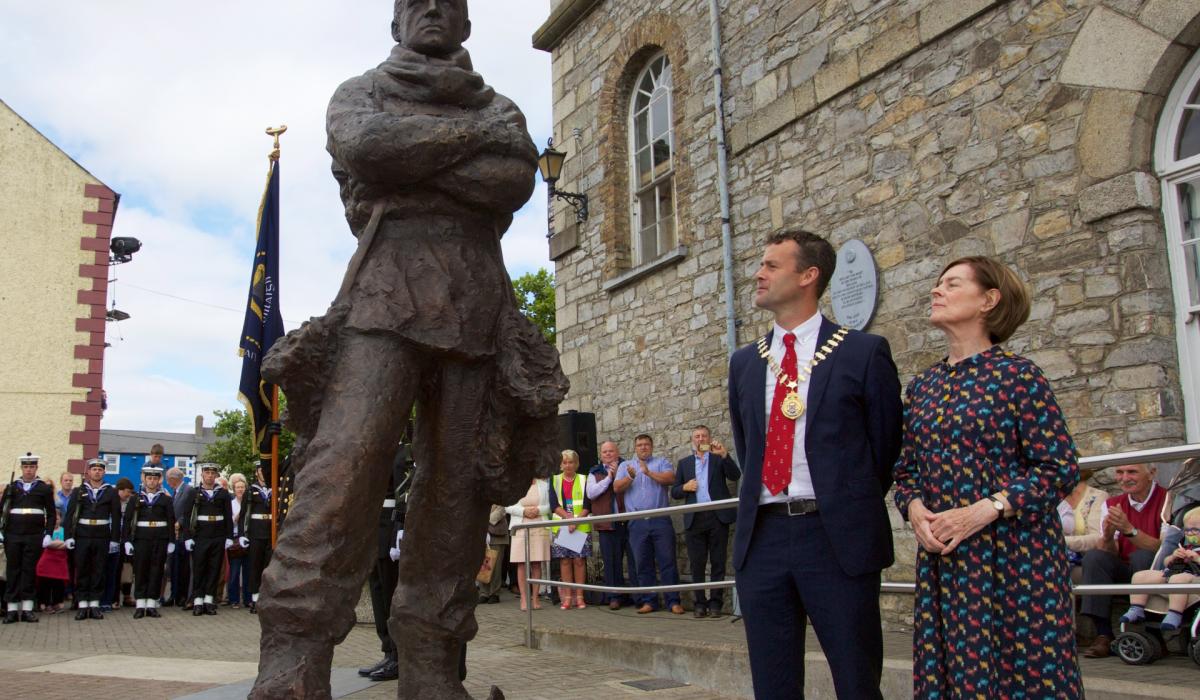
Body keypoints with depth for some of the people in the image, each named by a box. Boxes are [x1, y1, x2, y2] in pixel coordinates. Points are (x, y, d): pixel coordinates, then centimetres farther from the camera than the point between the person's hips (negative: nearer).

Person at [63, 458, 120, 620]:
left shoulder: (111, 493, 6)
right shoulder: (78, 492, 8)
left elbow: (116, 517, 4)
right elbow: (70, 515, 3)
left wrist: (114, 539, -1)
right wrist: (68, 536, -6)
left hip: (102, 538, 0)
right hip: (82, 537, 0)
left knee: (99, 572, 3)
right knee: (81, 571, 2)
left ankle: (94, 605, 10)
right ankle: (82, 606, 8)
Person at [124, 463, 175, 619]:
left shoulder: (166, 499, 7)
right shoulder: (136, 498, 6)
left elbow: (171, 522, 5)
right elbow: (127, 521, 3)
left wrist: (171, 542, 0)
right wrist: (127, 541, -5)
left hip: (160, 540, 0)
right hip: (141, 539, 0)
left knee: (156, 571, 2)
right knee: (140, 571, 1)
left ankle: (152, 605, 7)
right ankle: (140, 605, 6)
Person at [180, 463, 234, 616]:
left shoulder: (223, 494, 9)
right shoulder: (193, 493, 5)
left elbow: (228, 517, 8)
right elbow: (186, 516, 2)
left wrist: (229, 537, 2)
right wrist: (187, 537, -6)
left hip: (218, 538, 1)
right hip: (199, 538, -1)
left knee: (214, 569, 3)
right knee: (198, 569, 1)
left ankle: (209, 600, 10)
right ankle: (198, 602, 6)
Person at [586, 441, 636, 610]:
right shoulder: (595, 473, 13)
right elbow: (591, 493, -3)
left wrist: (617, 474, -11)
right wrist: (609, 477, -5)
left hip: (628, 521, -1)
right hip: (607, 525, 1)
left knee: (635, 558, -1)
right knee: (611, 561, 4)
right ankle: (615, 596, 11)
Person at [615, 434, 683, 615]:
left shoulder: (661, 463, 10)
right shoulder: (626, 465, 16)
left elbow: (671, 478, -8)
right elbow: (617, 488, 4)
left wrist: (649, 472, -17)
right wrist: (630, 477, -14)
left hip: (660, 520, -2)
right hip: (637, 523, 2)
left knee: (667, 561, -3)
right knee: (643, 564, 5)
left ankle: (673, 601, 1)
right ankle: (648, 601, 12)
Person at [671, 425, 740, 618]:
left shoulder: (719, 458, 11)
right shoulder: (684, 463, 17)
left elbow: (735, 476, -6)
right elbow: (674, 492, 16)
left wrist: (724, 455, -18)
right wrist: (684, 487, -6)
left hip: (717, 516, -2)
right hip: (695, 519, 2)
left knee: (718, 562, 0)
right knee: (697, 564, 2)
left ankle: (715, 602, 5)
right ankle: (700, 603, 9)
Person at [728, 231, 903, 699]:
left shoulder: (863, 352, -2)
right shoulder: (744, 363, 12)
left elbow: (886, 443, 3)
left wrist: (854, 508, 6)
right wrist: (764, 502, 13)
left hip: (837, 537, -4)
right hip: (762, 537, 5)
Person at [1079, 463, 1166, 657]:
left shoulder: (1167, 500, -8)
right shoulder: (1112, 504, 6)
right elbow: (1110, 554, -2)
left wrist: (1129, 530, -32)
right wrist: (1107, 537, -25)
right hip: (1125, 573, 4)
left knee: (1141, 556, -32)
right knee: (1093, 557, -21)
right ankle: (1103, 636, -24)